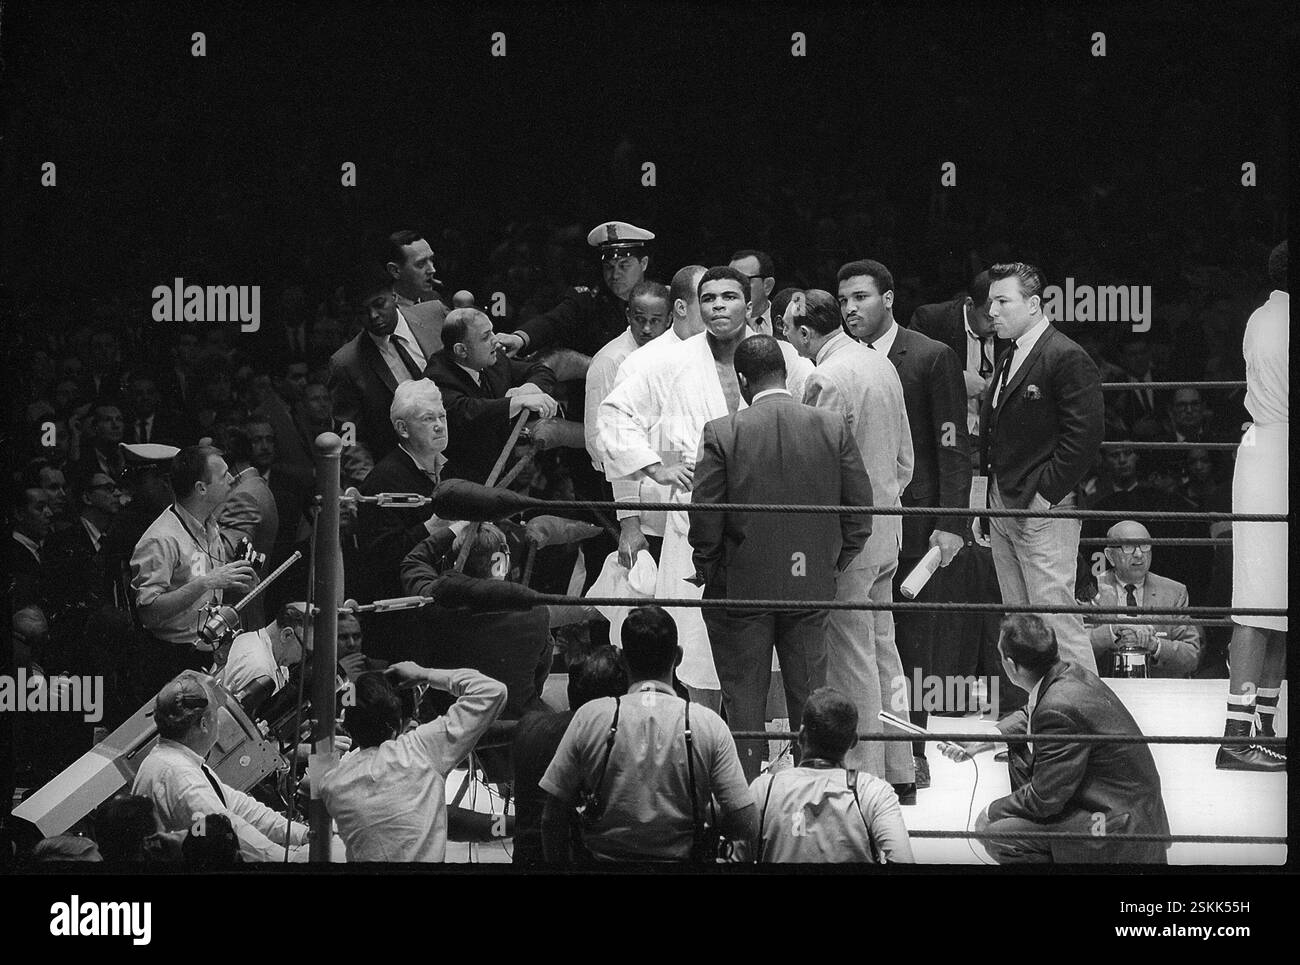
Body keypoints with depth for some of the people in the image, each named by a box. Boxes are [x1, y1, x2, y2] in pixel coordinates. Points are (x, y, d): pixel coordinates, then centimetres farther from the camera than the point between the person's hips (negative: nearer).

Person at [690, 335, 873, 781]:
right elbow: (860, 511, -1)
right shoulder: (833, 427, -4)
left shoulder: (722, 434, -12)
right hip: (812, 587, 3)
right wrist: (833, 563, 11)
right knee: (809, 698, 12)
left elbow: (705, 516, -12)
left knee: (742, 700, 6)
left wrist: (705, 568, 5)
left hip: (741, 585, -3)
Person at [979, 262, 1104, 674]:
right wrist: (988, 499, 14)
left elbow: (1084, 437, -17)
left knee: (1057, 621, -11)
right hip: (1004, 509, 9)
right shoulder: (1008, 359, 17)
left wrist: (1044, 496, -16)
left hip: (1043, 511, -9)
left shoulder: (1067, 358, -11)